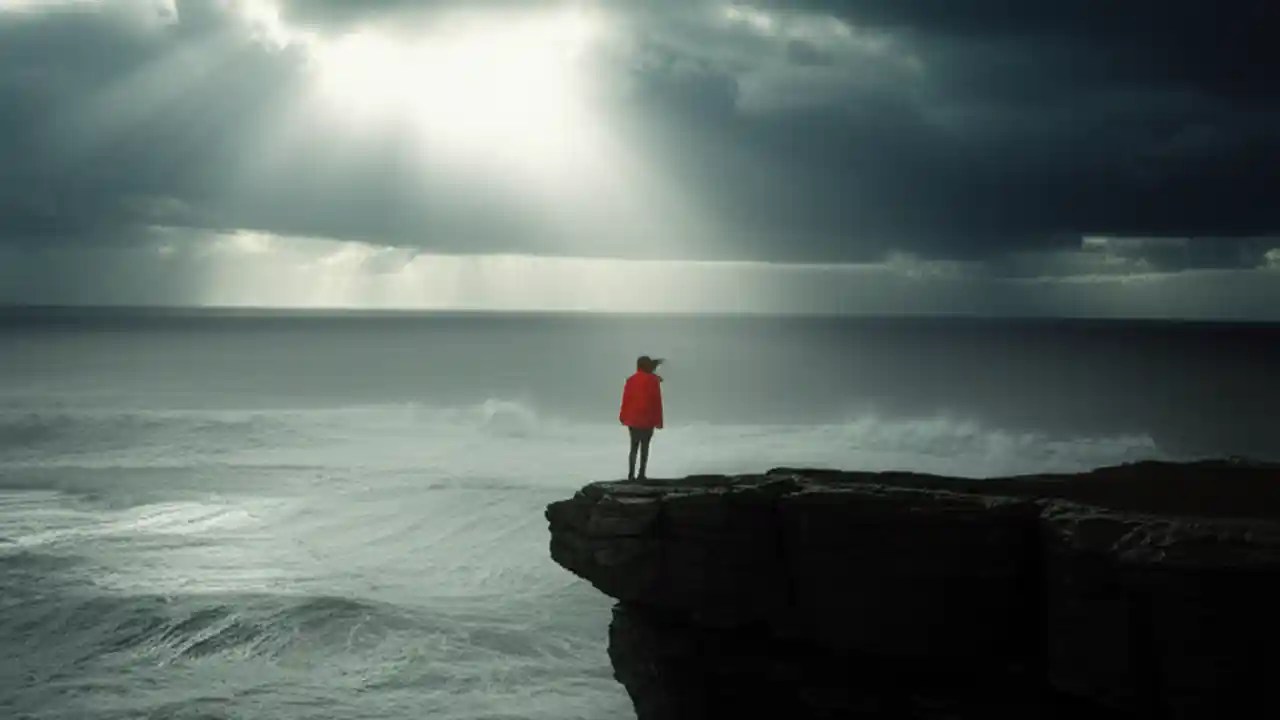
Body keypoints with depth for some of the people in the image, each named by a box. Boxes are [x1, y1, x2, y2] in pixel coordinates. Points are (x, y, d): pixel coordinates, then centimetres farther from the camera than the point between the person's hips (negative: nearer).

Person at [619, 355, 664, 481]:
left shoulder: (631, 380, 4)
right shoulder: (653, 380, -8)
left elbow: (626, 400, 6)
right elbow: (656, 402, -7)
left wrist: (624, 418, 13)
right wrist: (658, 421, -3)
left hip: (632, 420, 4)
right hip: (647, 420, -4)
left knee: (634, 447, 12)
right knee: (644, 448, 3)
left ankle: (631, 475, 4)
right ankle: (641, 475, -1)